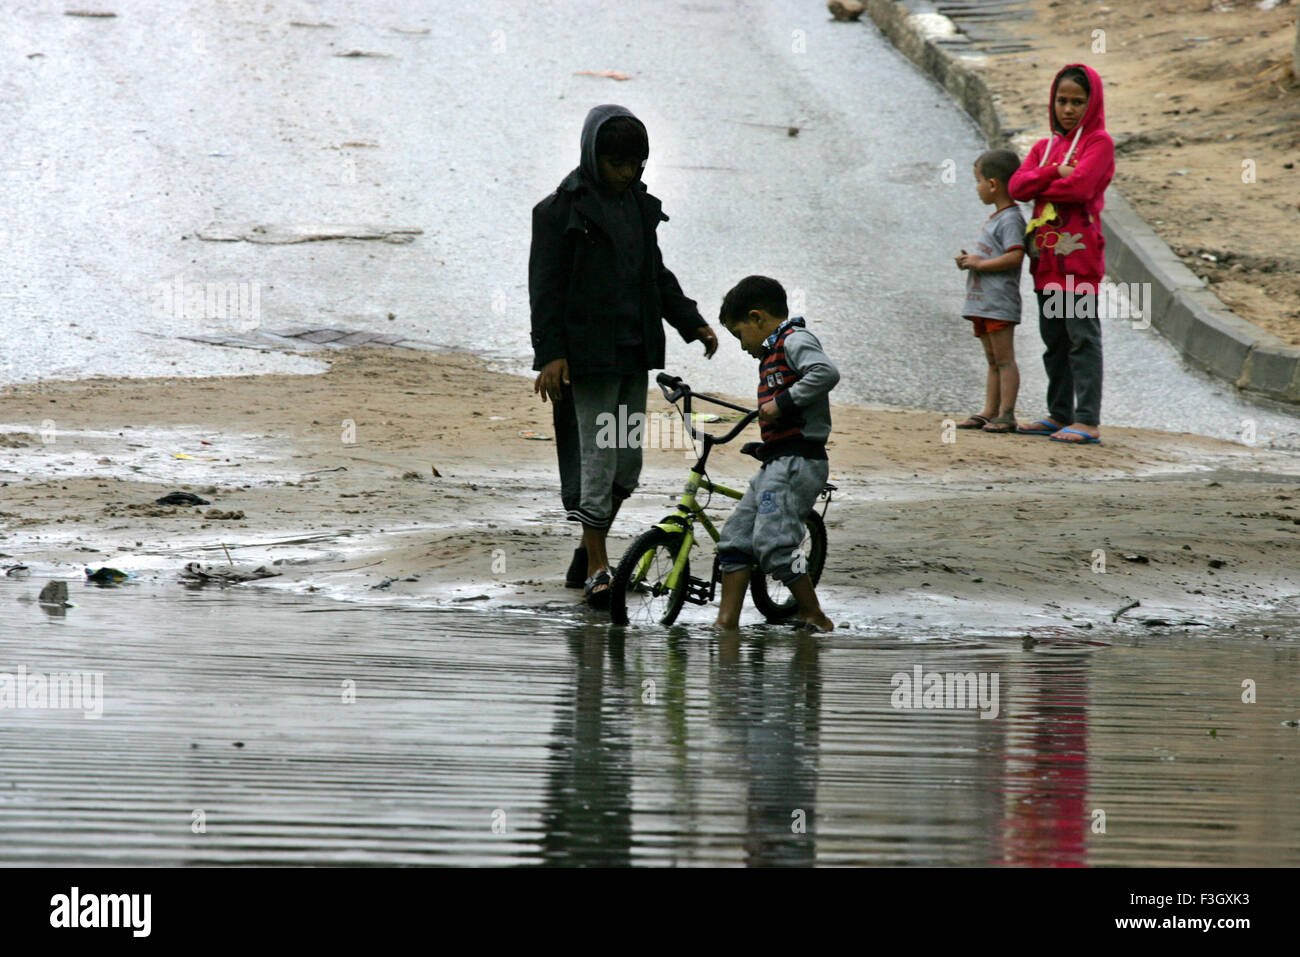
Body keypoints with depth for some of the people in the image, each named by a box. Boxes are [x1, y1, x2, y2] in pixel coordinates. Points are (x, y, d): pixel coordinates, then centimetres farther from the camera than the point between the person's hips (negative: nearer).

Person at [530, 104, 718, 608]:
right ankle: (597, 570, -2)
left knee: (627, 461, 9)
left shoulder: (639, 204, 12)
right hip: (587, 356, -7)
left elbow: (656, 274, 23)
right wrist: (550, 353, -17)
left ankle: (589, 549, 24)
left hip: (635, 354, 7)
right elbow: (545, 286, -10)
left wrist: (692, 323, 14)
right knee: (596, 461, -7)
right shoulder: (561, 210, -8)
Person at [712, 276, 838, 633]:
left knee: (774, 543, -17)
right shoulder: (774, 352, 23)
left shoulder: (796, 341, -7)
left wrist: (781, 403, -22)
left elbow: (826, 372, -25)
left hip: (798, 462, -11)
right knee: (736, 537, 8)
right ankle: (727, 622, 9)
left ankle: (814, 617, -9)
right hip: (775, 463, 11)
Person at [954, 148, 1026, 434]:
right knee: (993, 361, 12)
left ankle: (1007, 414, -6)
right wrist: (970, 260, 8)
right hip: (983, 302, 10)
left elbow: (1015, 256, -25)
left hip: (1000, 302, -10)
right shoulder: (995, 218, 18)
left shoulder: (1010, 219, -14)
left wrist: (980, 263, -18)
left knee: (1004, 359, -7)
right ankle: (989, 412, 15)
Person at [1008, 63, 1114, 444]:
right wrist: (1055, 173, -11)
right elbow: (1017, 186, 3)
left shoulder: (1099, 143, -2)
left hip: (1080, 254, -7)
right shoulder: (1044, 147, 18)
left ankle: (1088, 421, -11)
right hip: (1047, 256, 7)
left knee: (1082, 335, -9)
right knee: (1054, 338, 12)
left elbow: (1080, 185, -18)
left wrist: (1038, 184, -2)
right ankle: (1060, 414, 20)